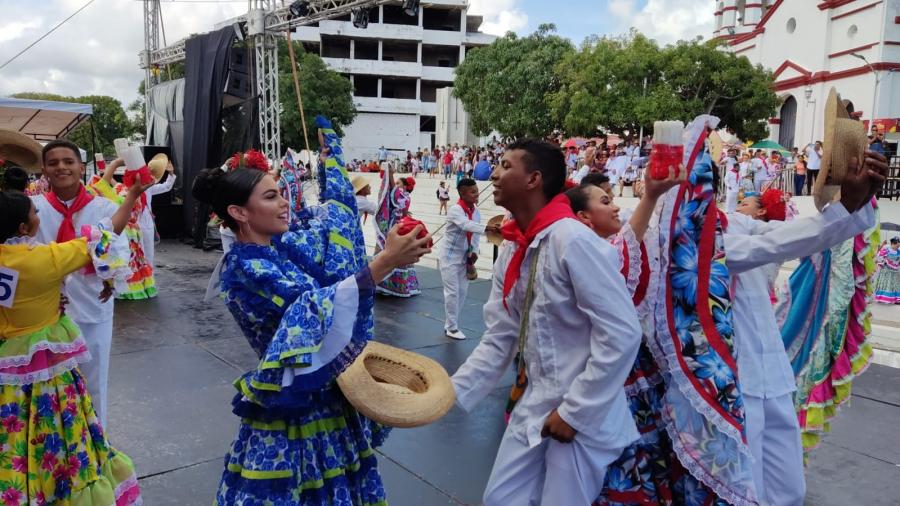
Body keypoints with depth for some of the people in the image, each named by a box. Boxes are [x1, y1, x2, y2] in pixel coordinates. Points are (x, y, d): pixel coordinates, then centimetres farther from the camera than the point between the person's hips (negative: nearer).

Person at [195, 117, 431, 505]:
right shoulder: (244, 269, -19)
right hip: (297, 409, -7)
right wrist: (386, 261, -36)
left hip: (337, 397, 7)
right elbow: (317, 308, -30)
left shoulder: (288, 243, 4)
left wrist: (326, 132, 20)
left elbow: (336, 199, 15)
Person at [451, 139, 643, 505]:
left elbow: (622, 333, -22)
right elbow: (499, 339, 5)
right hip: (532, 408, 7)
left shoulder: (573, 240, -21)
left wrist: (575, 411, -17)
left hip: (583, 415, -7)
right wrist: (452, 391, -4)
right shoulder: (511, 251, 3)